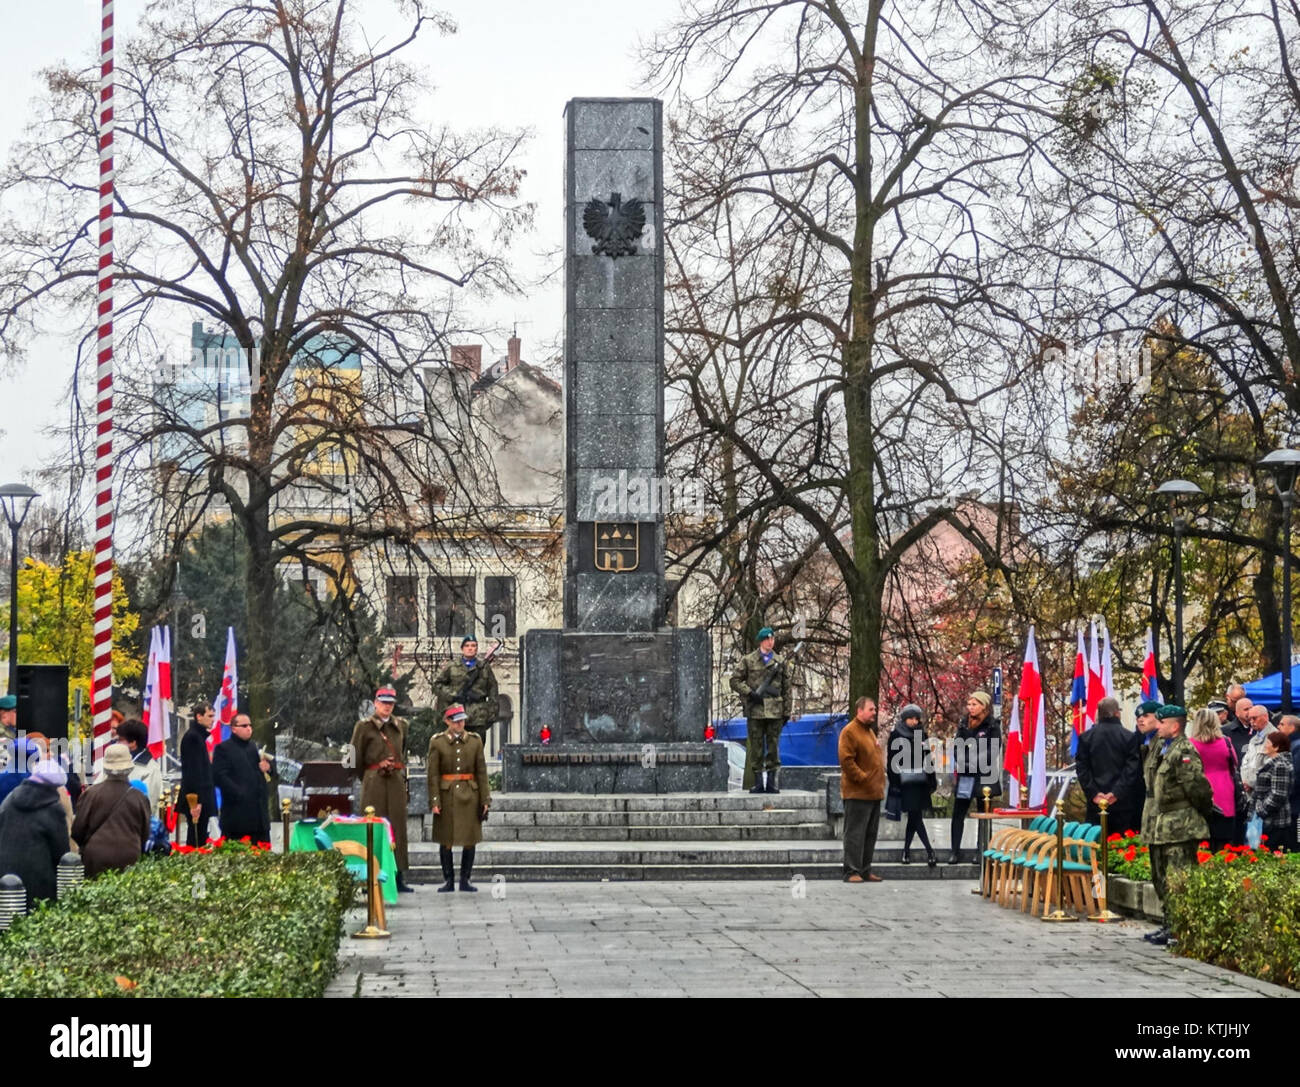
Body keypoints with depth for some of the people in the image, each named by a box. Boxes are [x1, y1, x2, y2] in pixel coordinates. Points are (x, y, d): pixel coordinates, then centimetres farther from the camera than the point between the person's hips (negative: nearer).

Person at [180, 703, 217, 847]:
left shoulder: (199, 736, 16)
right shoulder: (192, 737, -13)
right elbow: (192, 771, -19)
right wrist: (196, 801, -22)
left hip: (201, 798, 9)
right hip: (196, 799, -9)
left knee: (199, 839, 9)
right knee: (196, 840, -8)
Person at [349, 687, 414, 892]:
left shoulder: (401, 725, 12)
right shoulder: (364, 726, -1)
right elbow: (355, 760, 3)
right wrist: (374, 773, 8)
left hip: (397, 782, 4)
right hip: (374, 782, -4)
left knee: (398, 827, 3)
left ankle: (398, 878, 5)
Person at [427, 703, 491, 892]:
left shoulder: (475, 741, 4)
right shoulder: (437, 742, -1)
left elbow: (481, 772, 4)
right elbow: (433, 774, -3)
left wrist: (485, 799, 0)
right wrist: (434, 801, -9)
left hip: (469, 795, 2)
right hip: (447, 794, -1)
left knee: (470, 840, 2)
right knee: (445, 840, 2)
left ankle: (465, 880, 11)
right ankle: (449, 881, 11)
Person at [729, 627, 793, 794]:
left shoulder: (780, 662, 11)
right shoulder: (748, 660, 5)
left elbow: (786, 689, 12)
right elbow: (735, 680, 4)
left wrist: (786, 712, 8)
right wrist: (749, 693, -9)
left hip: (775, 711, 2)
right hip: (755, 710, -2)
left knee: (773, 745, 2)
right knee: (756, 746, 0)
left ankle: (771, 781, 8)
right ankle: (758, 782, 5)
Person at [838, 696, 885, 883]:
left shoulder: (871, 731, 19)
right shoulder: (849, 732, -10)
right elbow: (846, 761, -18)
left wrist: (880, 782, 16)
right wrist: (863, 779, -19)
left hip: (874, 793, 9)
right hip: (857, 794, -9)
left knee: (870, 834, 11)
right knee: (855, 833, -8)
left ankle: (865, 871, 17)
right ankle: (852, 872, -7)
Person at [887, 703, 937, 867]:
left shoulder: (921, 735, 13)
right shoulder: (896, 736, -2)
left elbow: (927, 759, 18)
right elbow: (892, 761, -4)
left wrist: (932, 780, 14)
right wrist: (894, 782, -10)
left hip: (921, 780, 5)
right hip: (906, 782, -5)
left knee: (913, 817, 7)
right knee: (916, 816, -8)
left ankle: (906, 851, 15)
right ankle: (929, 852, -9)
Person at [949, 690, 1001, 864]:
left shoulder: (992, 727, -3)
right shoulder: (963, 726, 12)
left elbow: (993, 752, -9)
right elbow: (957, 748, 11)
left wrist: (973, 764, -15)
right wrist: (962, 764, -8)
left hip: (983, 777, -5)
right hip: (964, 776, 5)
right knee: (958, 814, 2)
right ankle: (955, 852, 5)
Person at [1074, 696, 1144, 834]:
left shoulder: (1086, 737, 4)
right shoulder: (1129, 737, -3)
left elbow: (1081, 768, -1)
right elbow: (1132, 769, -8)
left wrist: (1093, 793, -3)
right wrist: (1117, 793, -8)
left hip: (1096, 802, 2)